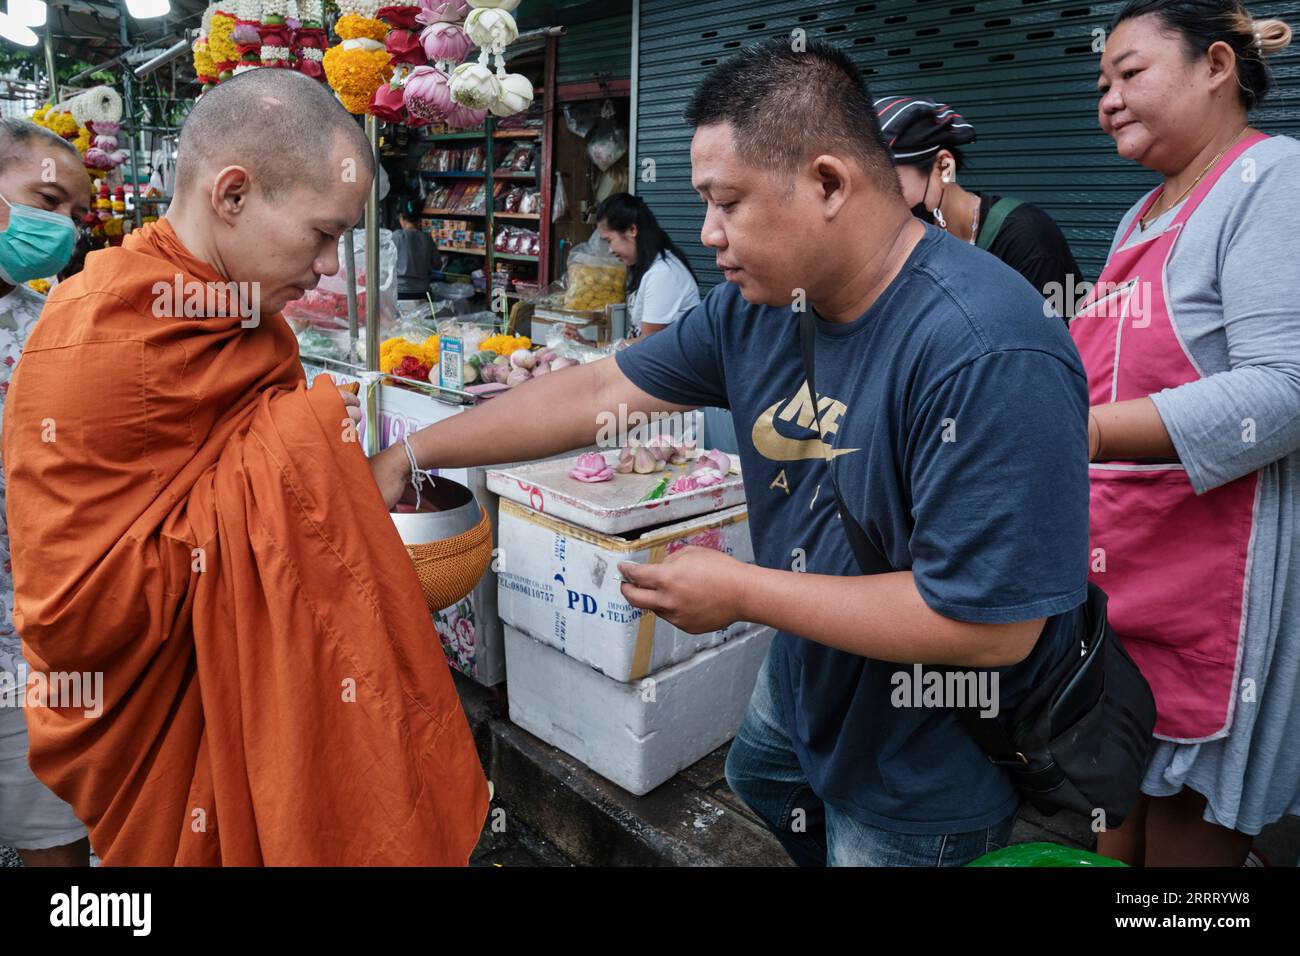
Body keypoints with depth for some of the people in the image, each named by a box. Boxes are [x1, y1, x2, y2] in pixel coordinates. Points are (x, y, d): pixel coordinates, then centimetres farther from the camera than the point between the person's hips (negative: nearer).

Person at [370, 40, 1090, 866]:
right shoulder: (757, 302, -10)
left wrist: (740, 593, -26)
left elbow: (993, 625, -33)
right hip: (806, 674, 7)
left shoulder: (988, 354, -34)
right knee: (757, 781, 31)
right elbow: (596, 393, -4)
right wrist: (408, 456, -1)